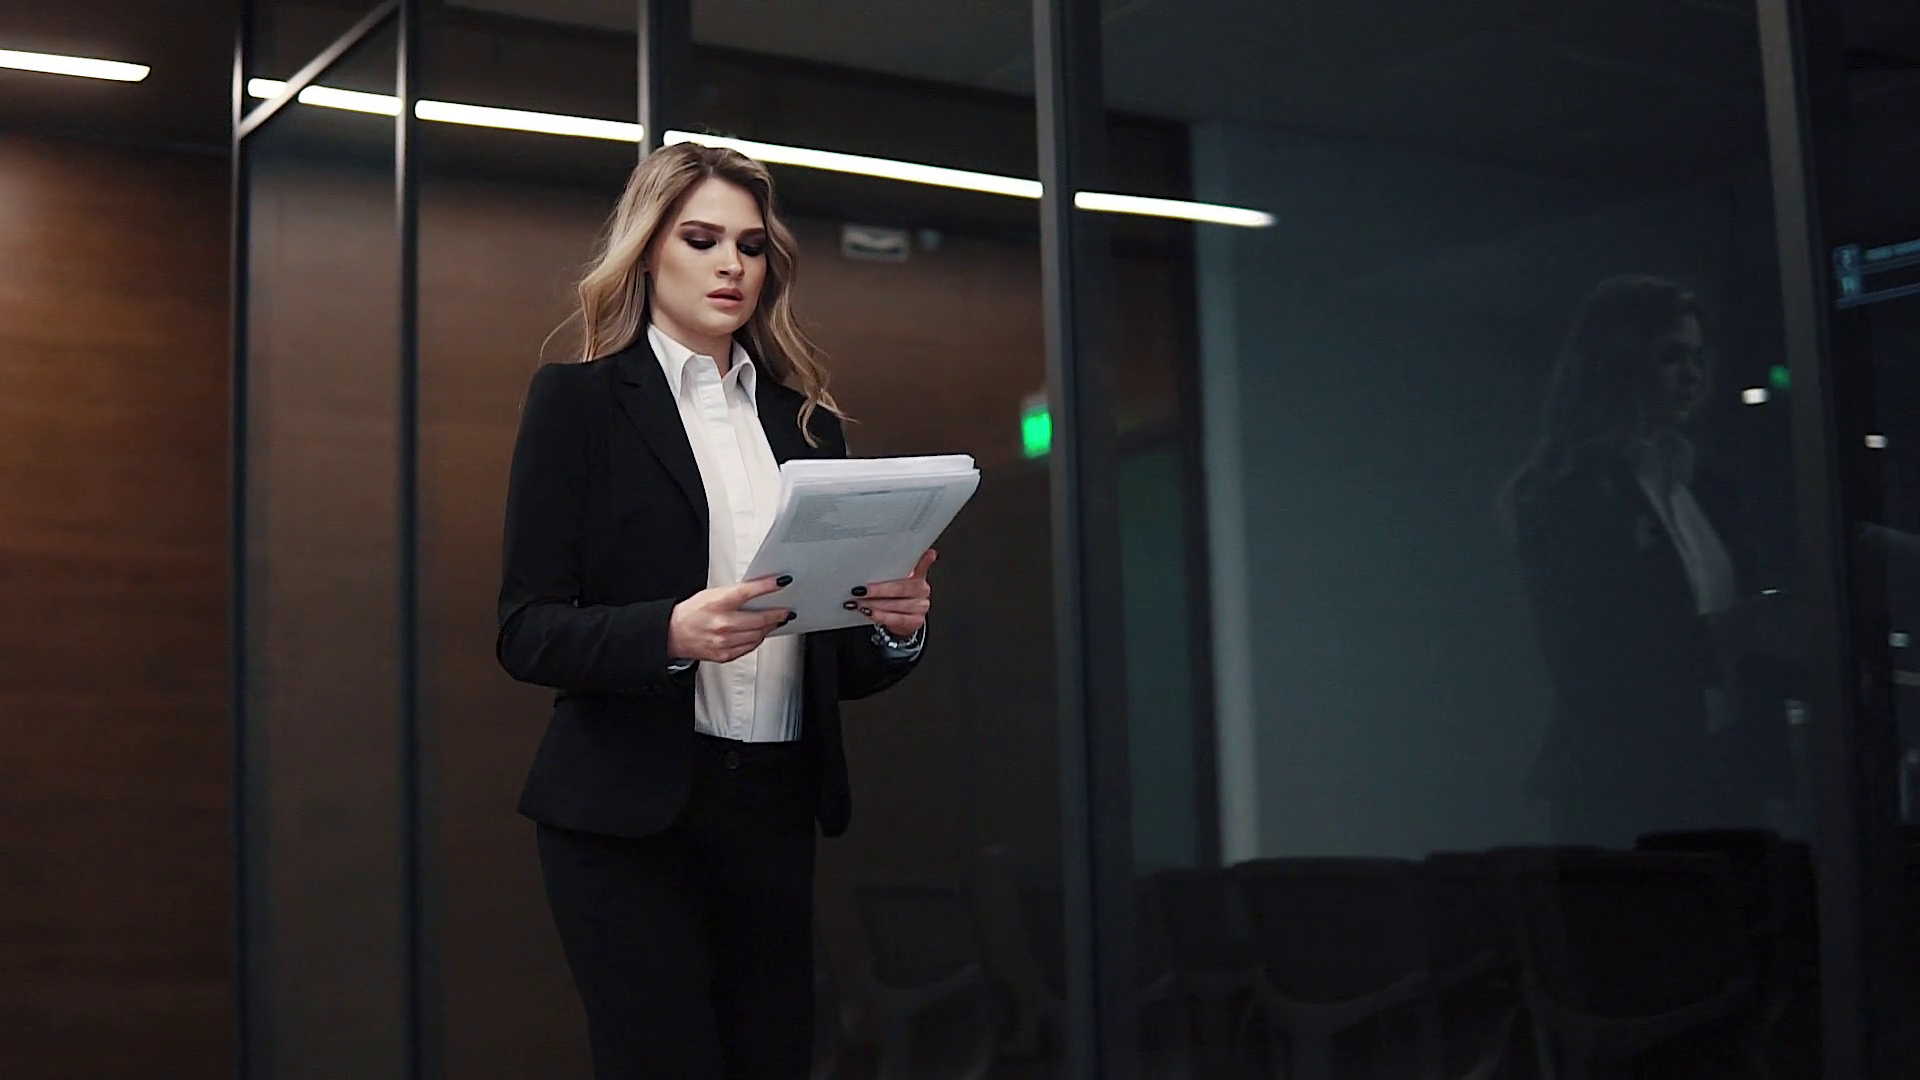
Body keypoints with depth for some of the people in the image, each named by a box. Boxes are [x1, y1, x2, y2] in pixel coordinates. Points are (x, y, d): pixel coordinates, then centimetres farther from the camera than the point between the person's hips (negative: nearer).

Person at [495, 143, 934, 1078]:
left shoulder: (807, 420, 13)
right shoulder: (579, 400, 0)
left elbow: (836, 664, 14)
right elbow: (527, 631, -7)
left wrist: (895, 627, -8)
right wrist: (671, 632, -24)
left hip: (777, 807, 4)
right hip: (630, 813, -4)